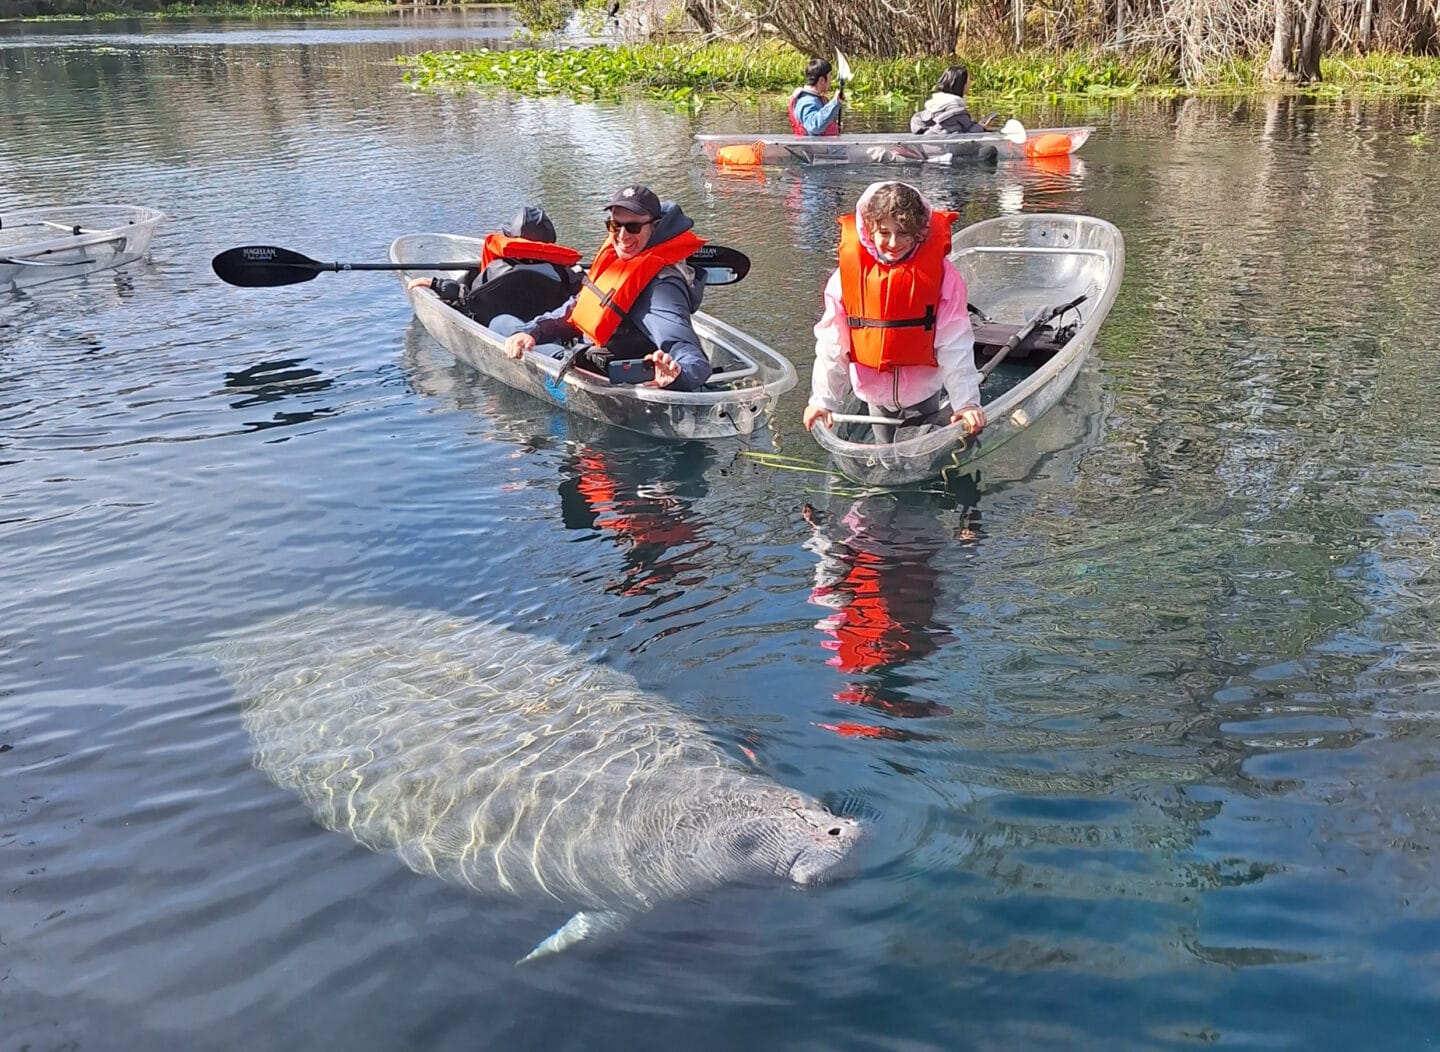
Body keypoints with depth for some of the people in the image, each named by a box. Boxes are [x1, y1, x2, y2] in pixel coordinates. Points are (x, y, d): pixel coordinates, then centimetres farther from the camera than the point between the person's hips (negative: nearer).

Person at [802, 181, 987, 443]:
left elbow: (955, 344, -15)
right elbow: (832, 342, -7)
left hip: (924, 392, -2)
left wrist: (967, 401, -19)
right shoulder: (849, 272, -14)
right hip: (874, 392, 2)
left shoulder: (940, 272, -16)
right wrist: (824, 399, -6)